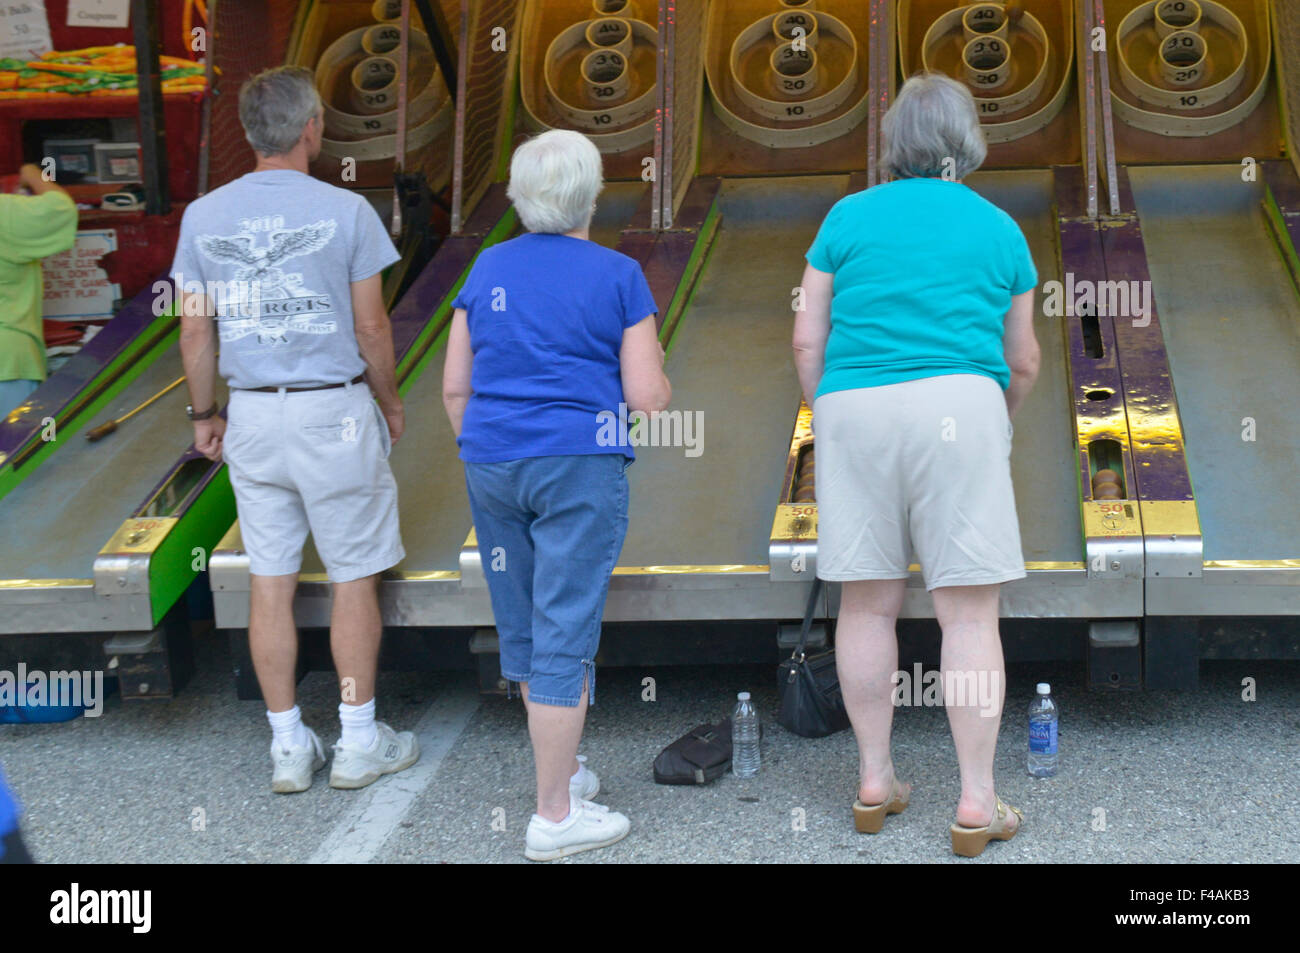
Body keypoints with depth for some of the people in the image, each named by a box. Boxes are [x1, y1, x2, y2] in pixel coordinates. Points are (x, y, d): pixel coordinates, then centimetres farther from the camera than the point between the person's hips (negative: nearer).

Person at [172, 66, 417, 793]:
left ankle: (289, 747, 18)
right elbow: (371, 327, -6)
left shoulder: (204, 216, 1)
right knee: (354, 579, 8)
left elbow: (195, 332, 4)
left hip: (252, 415, 4)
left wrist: (204, 415, 16)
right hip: (334, 410, -4)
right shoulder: (345, 211, -10)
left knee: (271, 582, 10)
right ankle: (360, 742, 16)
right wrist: (389, 402, 9)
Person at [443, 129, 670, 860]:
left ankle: (565, 767, 31)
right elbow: (648, 398, -7)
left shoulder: (490, 269, 8)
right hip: (579, 468, -5)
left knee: (523, 627, 16)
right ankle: (555, 815, 1)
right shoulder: (618, 276, -4)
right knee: (565, 636, -3)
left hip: (492, 463, 5)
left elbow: (455, 387, 9)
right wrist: (653, 366, 15)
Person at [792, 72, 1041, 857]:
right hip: (957, 406, -2)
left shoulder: (849, 218, 10)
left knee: (868, 602, 9)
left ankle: (875, 781, 18)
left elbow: (808, 340, 7)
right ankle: (977, 804, 1)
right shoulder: (999, 229, 11)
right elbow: (1023, 362, 16)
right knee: (969, 610, 0)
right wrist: (1004, 424, 34)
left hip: (853, 409, 2)